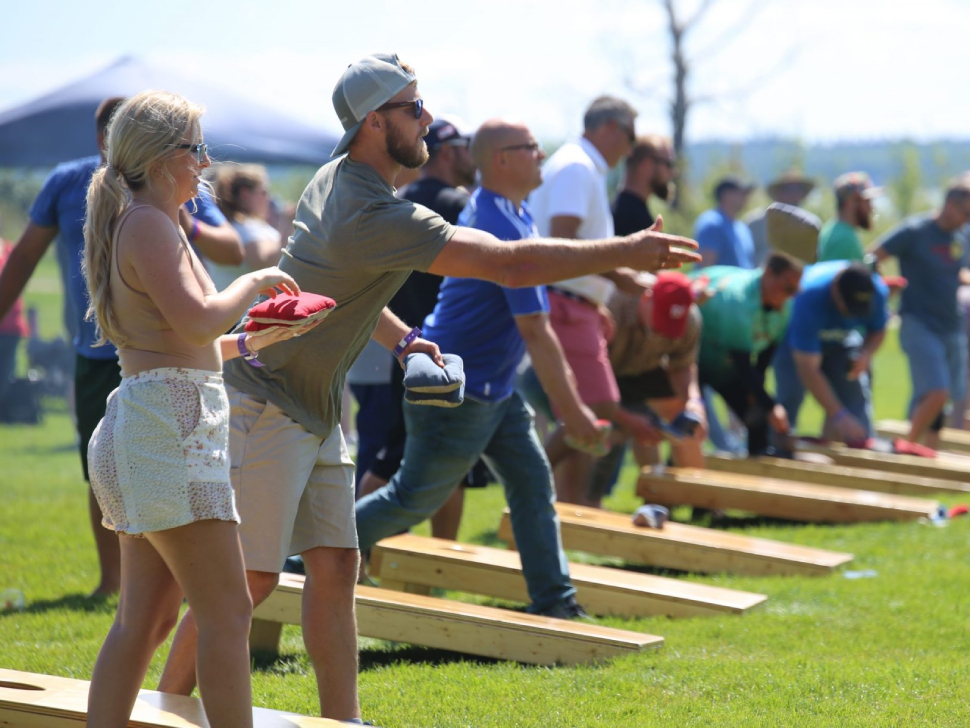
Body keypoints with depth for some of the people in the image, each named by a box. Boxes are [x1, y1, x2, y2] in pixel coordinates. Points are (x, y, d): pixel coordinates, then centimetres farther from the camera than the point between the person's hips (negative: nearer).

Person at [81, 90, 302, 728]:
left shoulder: (149, 225, 21)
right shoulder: (149, 225, -10)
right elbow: (196, 320, -21)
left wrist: (252, 341, 22)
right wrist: (256, 283, -5)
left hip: (150, 427, 10)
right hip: (168, 424, -10)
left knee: (145, 620, 9)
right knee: (227, 611, -9)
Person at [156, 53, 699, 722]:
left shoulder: (338, 179, 5)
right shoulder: (375, 216, -26)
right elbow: (511, 266, -30)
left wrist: (399, 337, 10)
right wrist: (626, 253, -25)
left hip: (316, 413, 10)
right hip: (266, 408, -10)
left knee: (335, 566, 7)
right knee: (251, 578, -8)